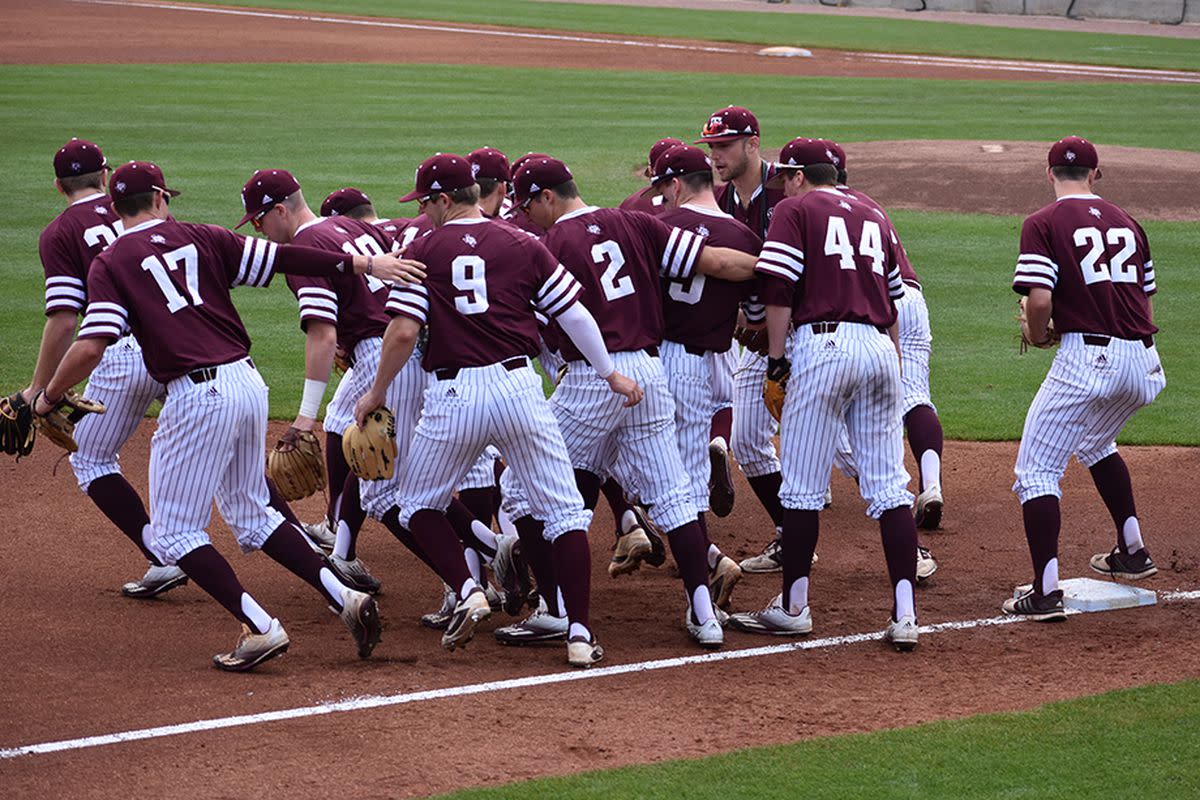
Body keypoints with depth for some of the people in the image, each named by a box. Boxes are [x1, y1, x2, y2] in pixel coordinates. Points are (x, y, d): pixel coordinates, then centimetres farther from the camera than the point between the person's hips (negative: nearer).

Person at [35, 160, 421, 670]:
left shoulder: (111, 264, 1)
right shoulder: (201, 238, 12)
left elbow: (90, 347, -11)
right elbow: (284, 259, 7)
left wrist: (48, 397, 4)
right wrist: (365, 263, 12)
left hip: (197, 395, -6)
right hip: (249, 381, 6)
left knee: (173, 534, 4)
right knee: (253, 514, 22)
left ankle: (261, 629, -8)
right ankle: (345, 599, 11)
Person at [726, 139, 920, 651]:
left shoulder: (796, 209, 5)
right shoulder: (874, 216, 22)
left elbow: (777, 291, -7)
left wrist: (777, 363, -5)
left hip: (822, 344, -5)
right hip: (879, 346, 5)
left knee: (802, 487, 2)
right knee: (889, 488, 3)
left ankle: (793, 609, 7)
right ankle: (904, 615, -4)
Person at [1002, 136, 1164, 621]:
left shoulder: (1043, 224, -3)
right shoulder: (1127, 223, 14)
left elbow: (1039, 299, -14)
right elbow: (1146, 297, 15)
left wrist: (1039, 336, 5)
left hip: (1086, 359, -6)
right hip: (1143, 362, 6)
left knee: (1037, 471, 0)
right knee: (1095, 444, 34)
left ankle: (1046, 592, -12)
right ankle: (1132, 553, 36)